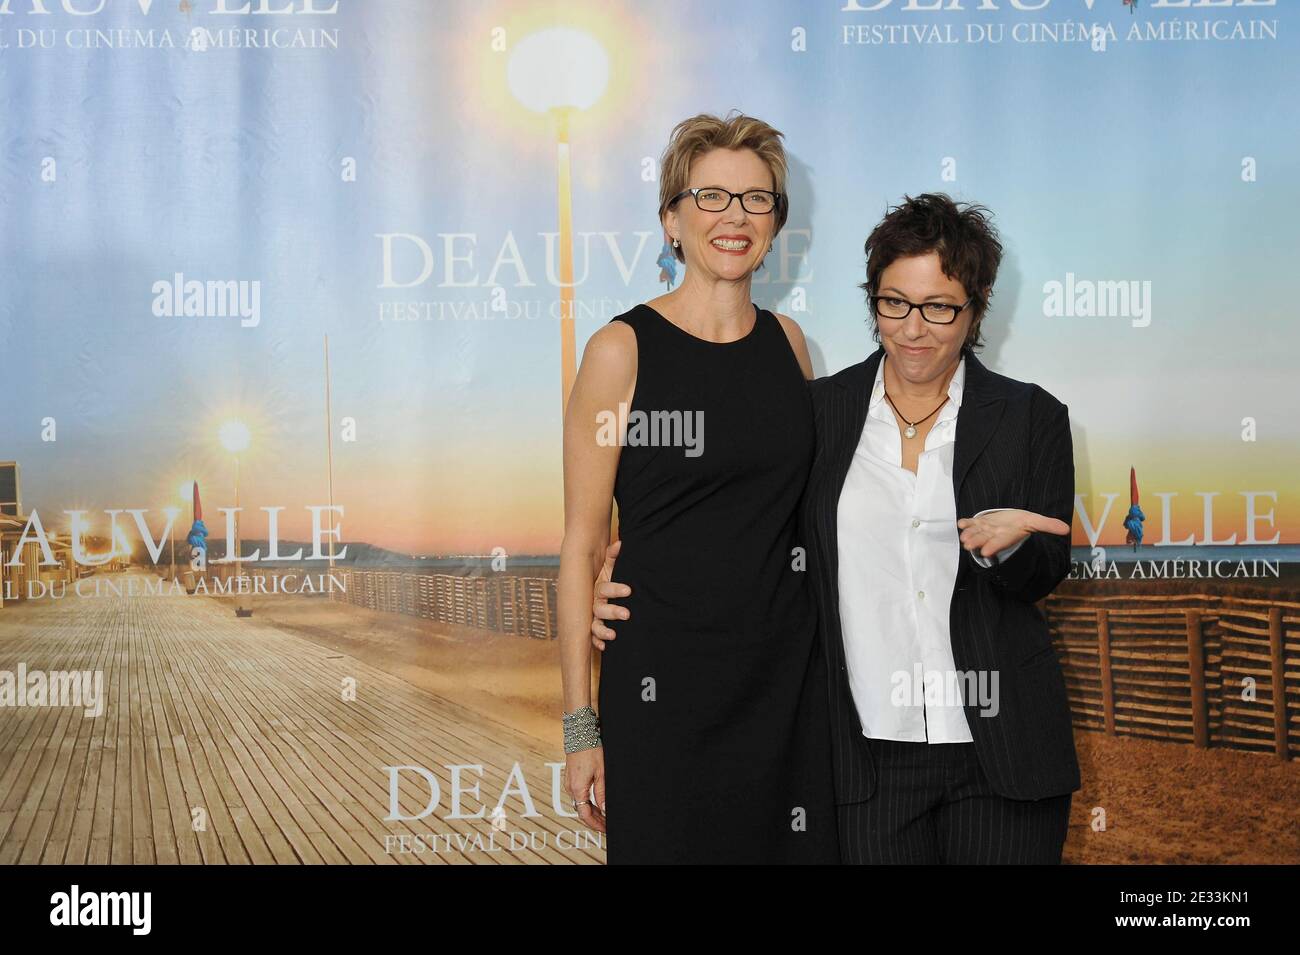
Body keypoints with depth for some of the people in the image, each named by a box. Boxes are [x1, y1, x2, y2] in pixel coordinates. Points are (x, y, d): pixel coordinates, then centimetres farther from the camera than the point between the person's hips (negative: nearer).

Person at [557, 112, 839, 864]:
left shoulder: (788, 342, 7)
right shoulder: (622, 350, -7)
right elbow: (582, 548, -7)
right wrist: (581, 723, -10)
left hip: (788, 677, 5)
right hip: (665, 681, -4)